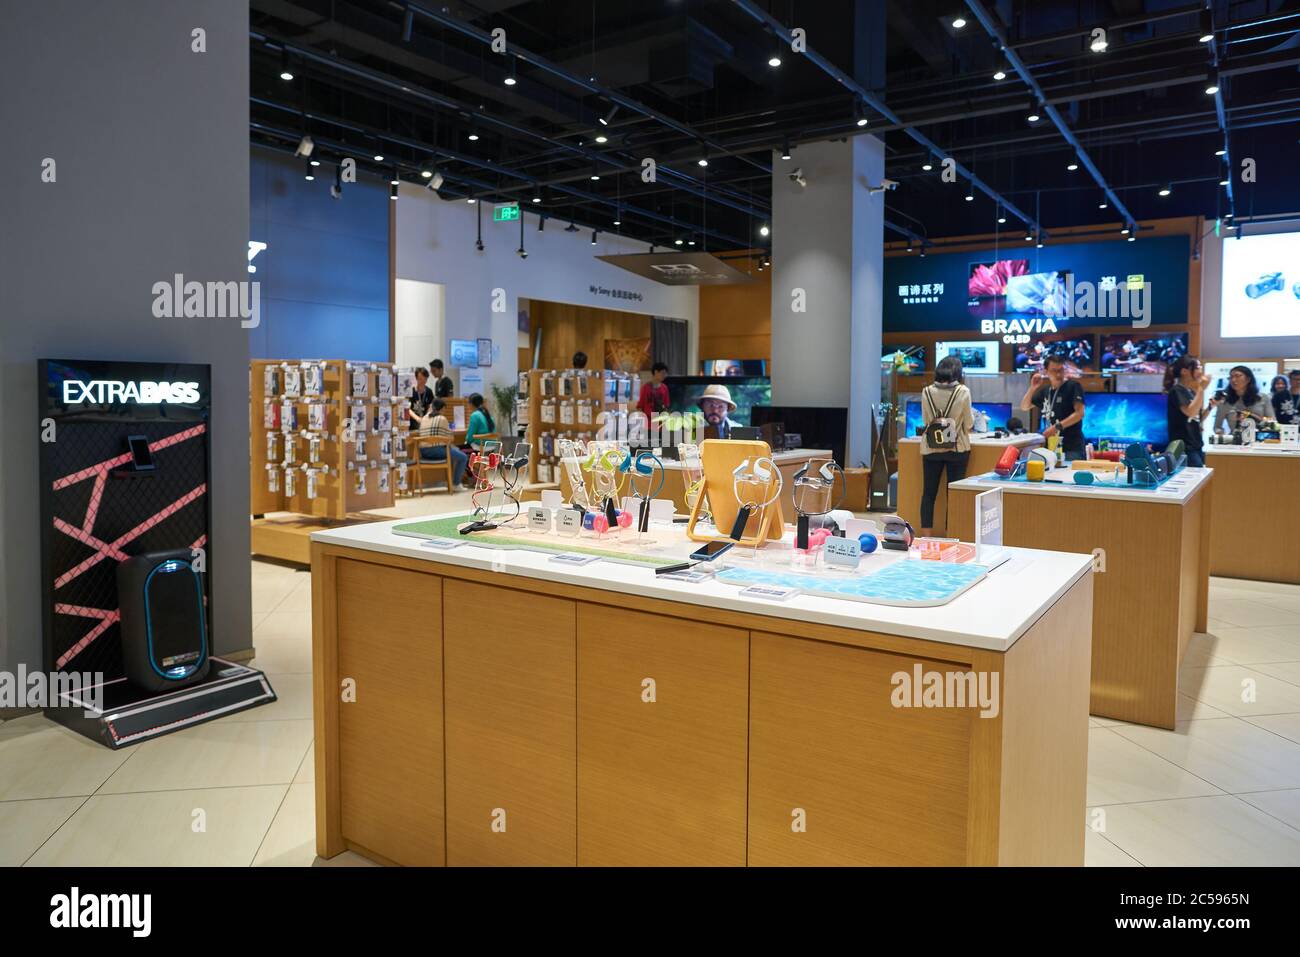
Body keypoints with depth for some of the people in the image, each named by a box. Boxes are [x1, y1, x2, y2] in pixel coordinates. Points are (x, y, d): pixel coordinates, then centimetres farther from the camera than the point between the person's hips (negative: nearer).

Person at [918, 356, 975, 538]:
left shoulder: (927, 392, -4)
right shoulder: (963, 392, -10)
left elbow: (925, 420, 5)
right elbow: (969, 425, -4)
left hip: (931, 448, 2)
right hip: (957, 448, -2)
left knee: (929, 492, 7)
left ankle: (926, 536, 7)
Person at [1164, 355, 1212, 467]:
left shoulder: (1191, 391, 15)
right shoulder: (1177, 391, -9)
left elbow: (1198, 419, 21)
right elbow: (1190, 412, -22)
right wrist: (1202, 389, -18)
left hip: (1196, 446, 9)